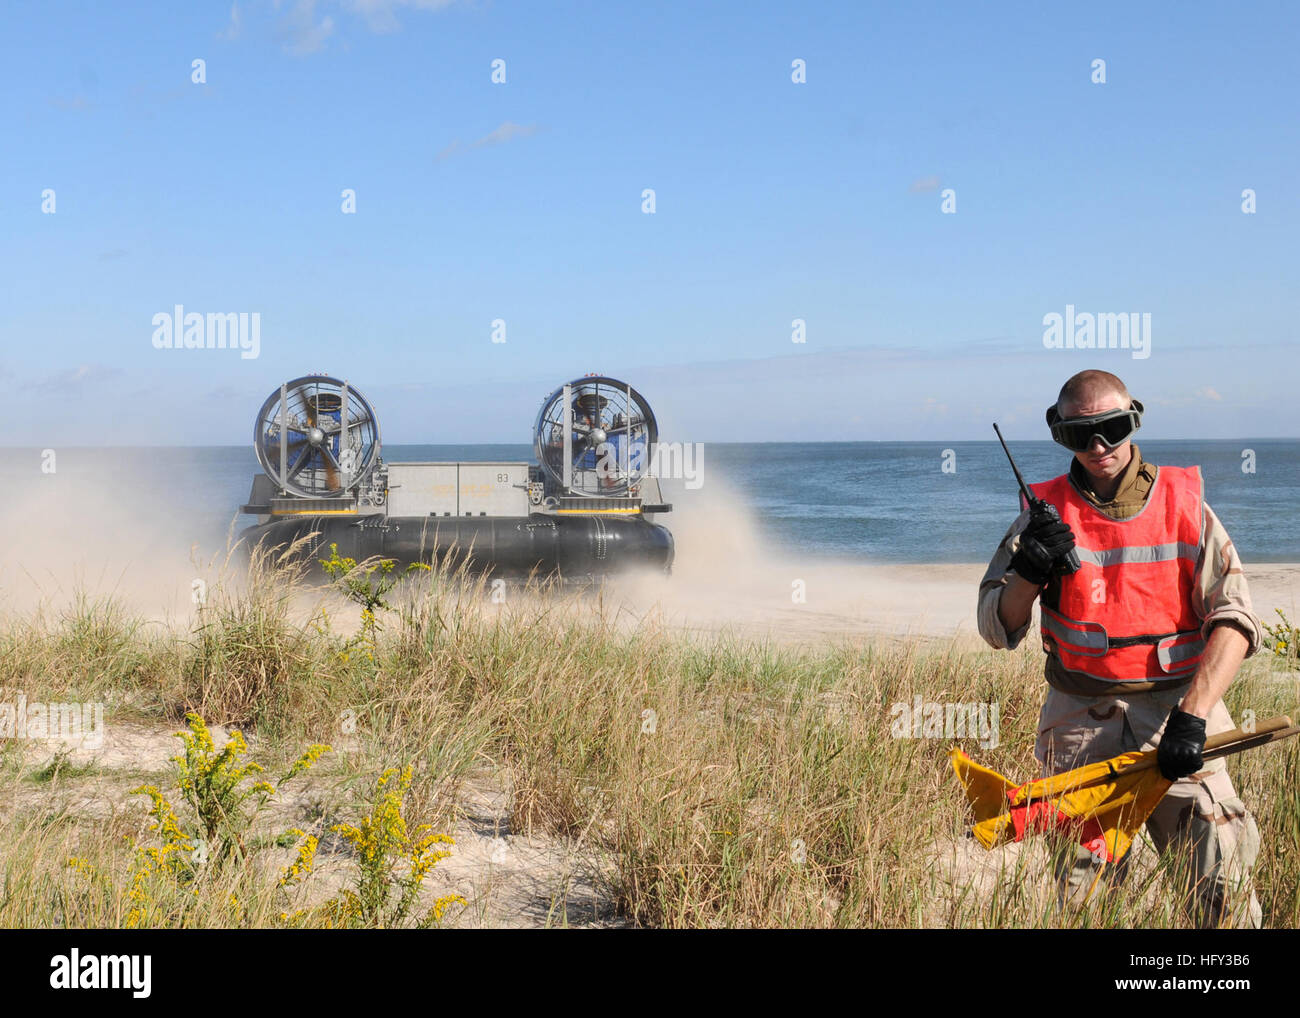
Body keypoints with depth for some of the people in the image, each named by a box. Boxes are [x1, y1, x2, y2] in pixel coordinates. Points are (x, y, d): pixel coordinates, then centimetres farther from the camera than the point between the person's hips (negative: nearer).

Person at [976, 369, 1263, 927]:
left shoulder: (1182, 502, 2)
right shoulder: (1048, 510, 6)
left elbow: (1232, 619, -6)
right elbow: (997, 628, 6)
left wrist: (1191, 718, -18)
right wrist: (1029, 574, -15)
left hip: (1176, 705, -1)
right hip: (1081, 715, 1)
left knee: (1222, 867, -14)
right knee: (1080, 882, -6)